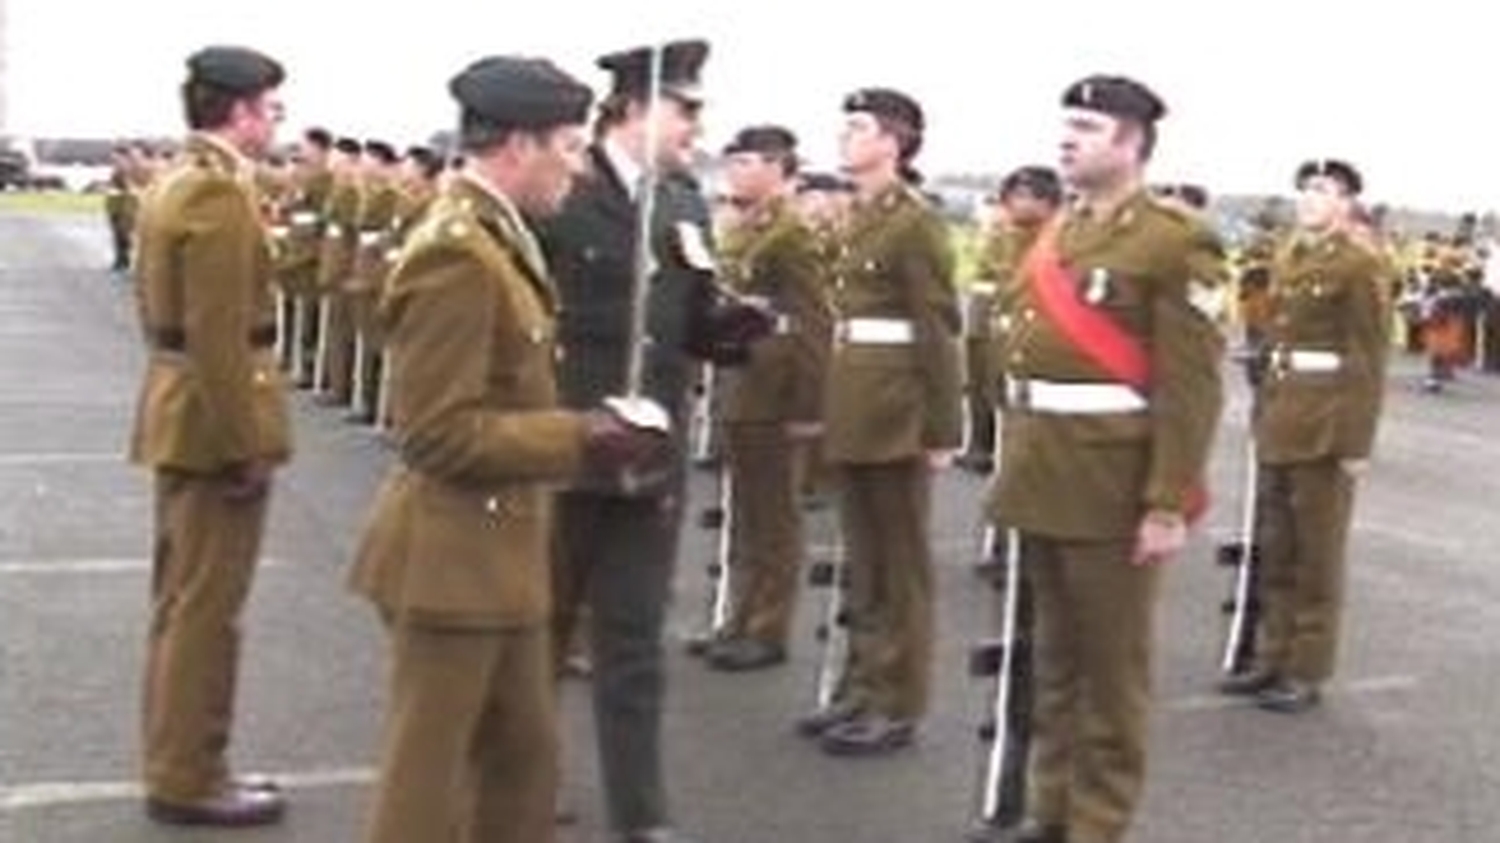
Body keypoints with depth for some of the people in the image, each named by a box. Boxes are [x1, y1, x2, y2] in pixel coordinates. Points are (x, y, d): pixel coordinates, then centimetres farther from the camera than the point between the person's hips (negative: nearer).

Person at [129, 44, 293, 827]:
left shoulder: (173, 182, 13)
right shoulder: (220, 193, -18)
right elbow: (220, 337, -23)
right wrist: (245, 446, -21)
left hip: (179, 411, 10)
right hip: (215, 419, -10)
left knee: (181, 601, 16)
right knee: (205, 608, -1)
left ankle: (179, 763, 26)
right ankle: (187, 780, 8)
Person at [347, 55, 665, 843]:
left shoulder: (494, 238, 10)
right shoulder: (455, 254, -21)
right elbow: (441, 432, -24)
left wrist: (578, 427, 6)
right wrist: (577, 438, -20)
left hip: (497, 549, 10)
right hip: (453, 554, -10)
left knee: (525, 754, 19)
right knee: (427, 771, 4)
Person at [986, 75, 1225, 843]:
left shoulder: (1175, 241, -11)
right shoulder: (1056, 235, 12)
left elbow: (1192, 389, -15)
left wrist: (1169, 504, -19)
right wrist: (1013, 466, 14)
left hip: (1113, 489, -7)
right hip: (1042, 479, 7)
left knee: (1110, 667, 5)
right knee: (1053, 658, 16)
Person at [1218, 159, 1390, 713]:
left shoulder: (1362, 266, -9)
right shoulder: (1286, 262, 12)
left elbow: (1370, 361, -12)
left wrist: (1357, 441, -15)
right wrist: (1264, 415, 15)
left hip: (1326, 421, -7)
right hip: (1280, 416, 7)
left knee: (1317, 552, 2)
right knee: (1274, 548, 12)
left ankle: (1308, 672, 10)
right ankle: (1274, 658, 22)